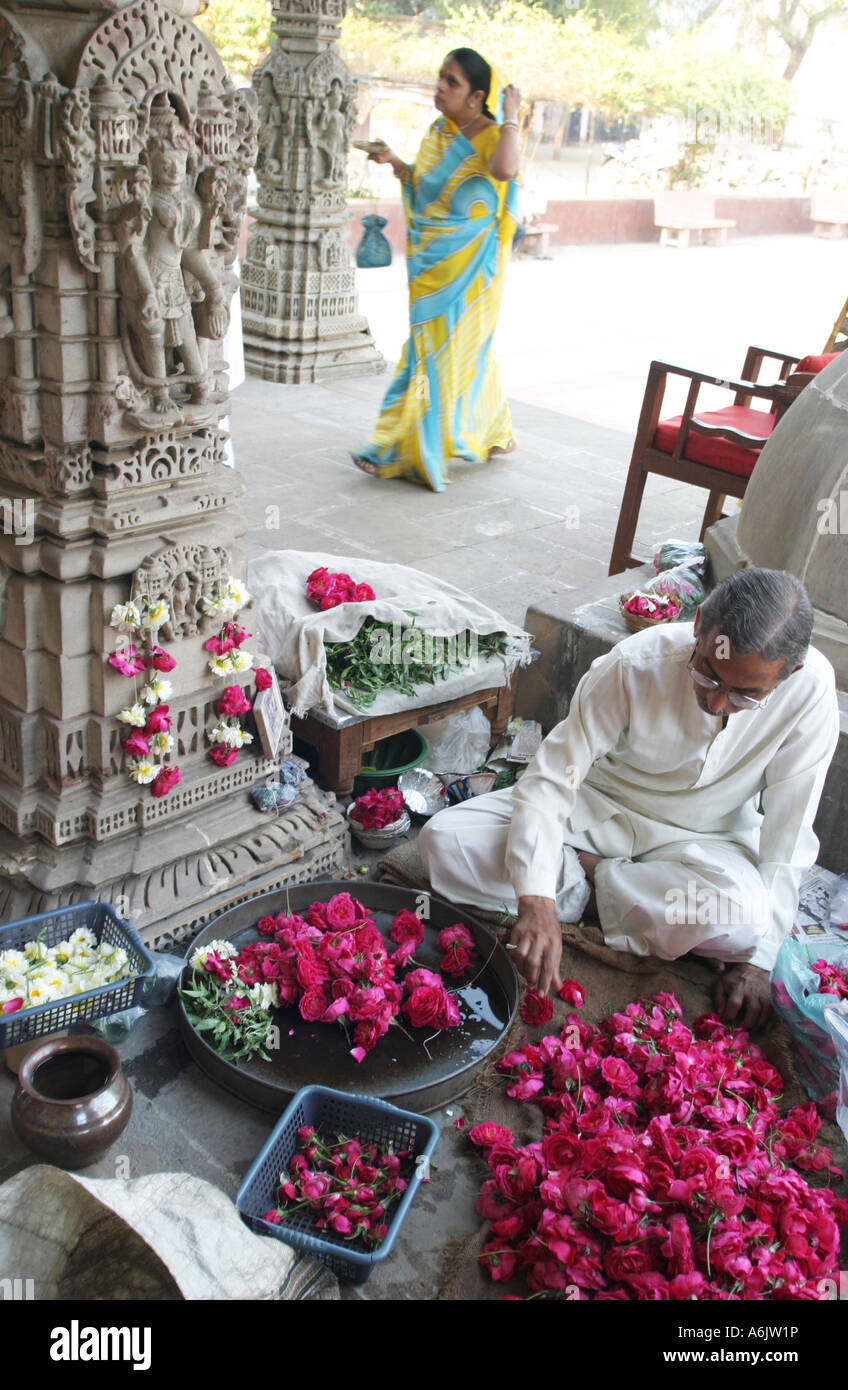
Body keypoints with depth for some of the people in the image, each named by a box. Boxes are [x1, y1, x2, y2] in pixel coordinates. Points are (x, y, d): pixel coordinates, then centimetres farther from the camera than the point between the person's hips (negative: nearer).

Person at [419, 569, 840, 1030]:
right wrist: (536, 904, -39)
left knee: (744, 915, -37)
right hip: (596, 808, 0)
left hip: (699, 840, 1)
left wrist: (758, 960, -18)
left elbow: (787, 836, -14)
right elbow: (550, 778, -26)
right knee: (442, 841, -20)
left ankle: (589, 876, -11)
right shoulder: (636, 663, -27)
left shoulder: (811, 687, -23)